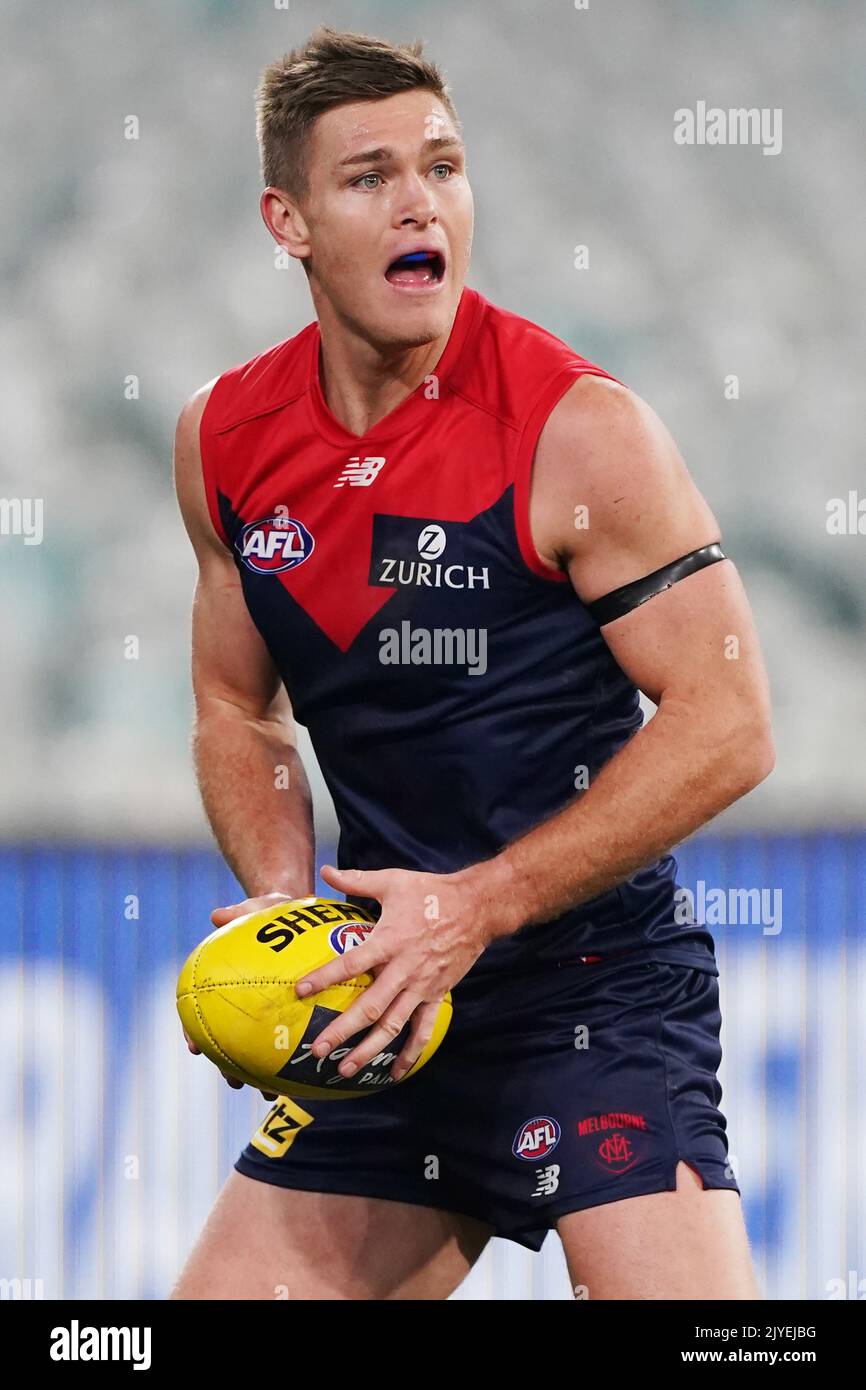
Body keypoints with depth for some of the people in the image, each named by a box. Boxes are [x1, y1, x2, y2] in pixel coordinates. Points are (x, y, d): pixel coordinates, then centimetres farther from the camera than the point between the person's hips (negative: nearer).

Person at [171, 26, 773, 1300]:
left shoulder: (579, 430, -13)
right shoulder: (226, 441, 4)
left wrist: (479, 907, -19)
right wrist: (284, 907, -2)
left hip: (596, 991, -5)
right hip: (383, 1010, 5)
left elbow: (726, 727, -15)